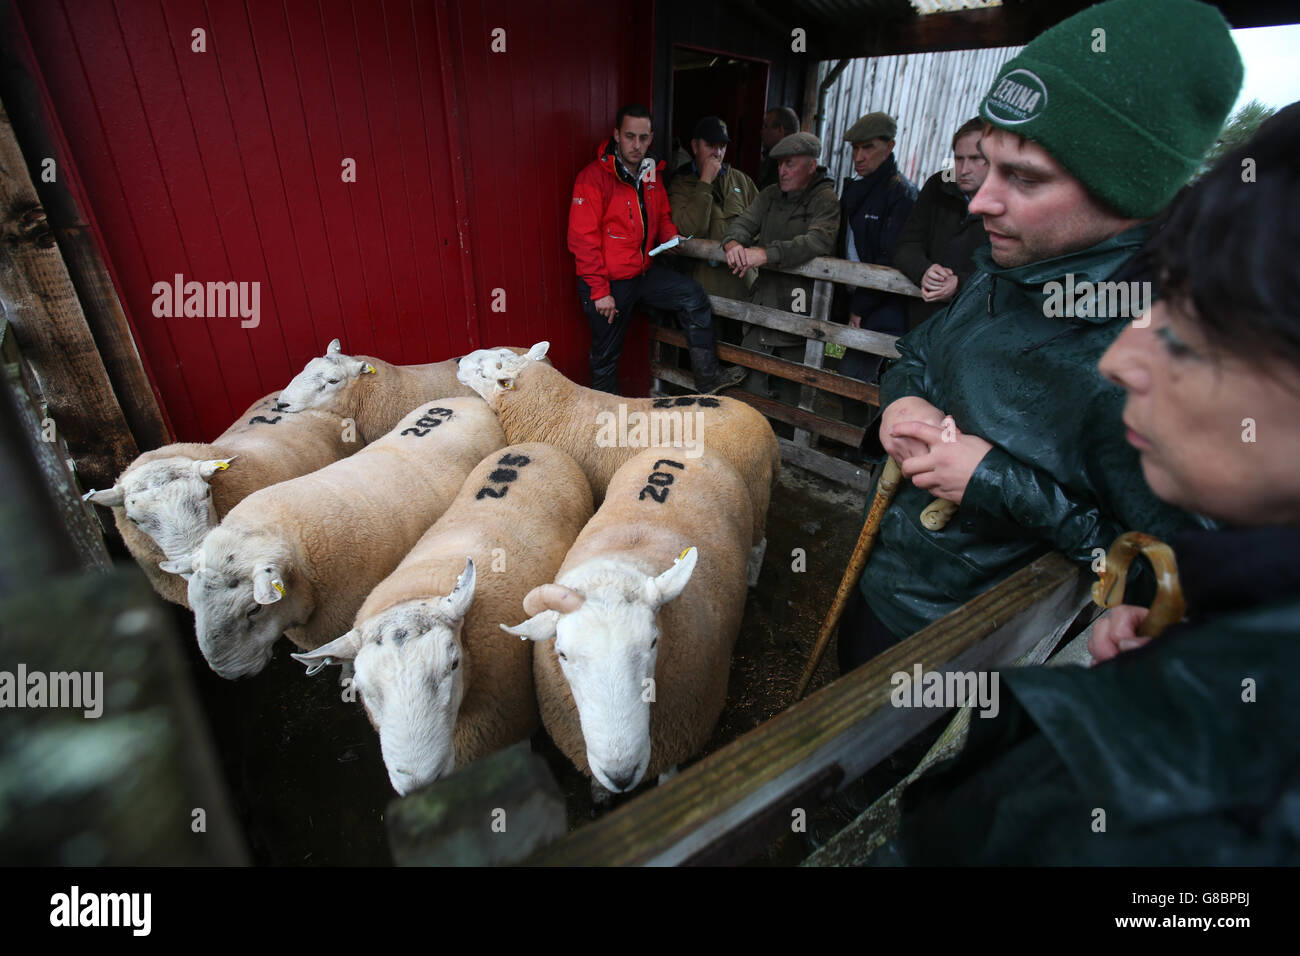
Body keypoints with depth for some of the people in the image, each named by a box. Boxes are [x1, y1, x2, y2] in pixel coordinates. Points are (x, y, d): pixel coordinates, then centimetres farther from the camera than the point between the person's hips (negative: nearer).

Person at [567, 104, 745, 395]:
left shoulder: (652, 175, 7)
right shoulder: (594, 177, -15)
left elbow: (663, 218, 20)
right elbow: (582, 239, -18)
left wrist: (672, 238, -6)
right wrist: (599, 291, -21)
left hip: (644, 272, 6)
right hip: (609, 282, -6)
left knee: (693, 295, -5)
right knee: (606, 354, 6)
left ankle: (707, 379, 2)